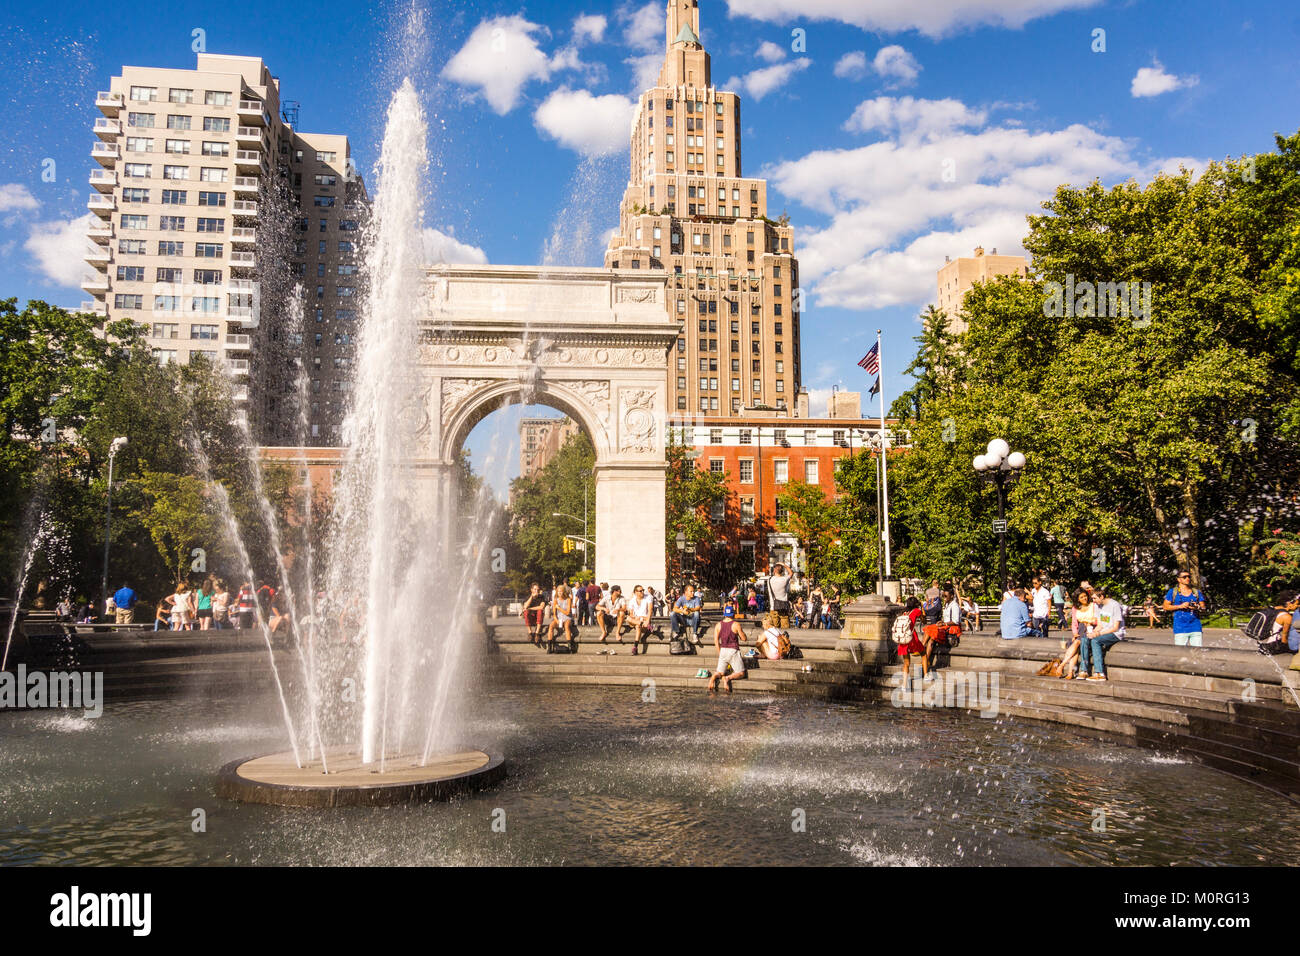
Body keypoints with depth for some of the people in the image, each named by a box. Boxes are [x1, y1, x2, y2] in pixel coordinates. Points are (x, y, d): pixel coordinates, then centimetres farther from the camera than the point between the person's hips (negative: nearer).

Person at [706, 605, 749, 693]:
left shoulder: (718, 625, 2)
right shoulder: (736, 624, -9)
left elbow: (716, 641, 2)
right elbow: (743, 638, -3)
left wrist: (720, 653, 13)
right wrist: (741, 630, 15)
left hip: (723, 650, 4)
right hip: (733, 651, -4)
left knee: (720, 672, 14)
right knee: (740, 673, 5)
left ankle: (713, 677, -21)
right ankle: (728, 678, -25)